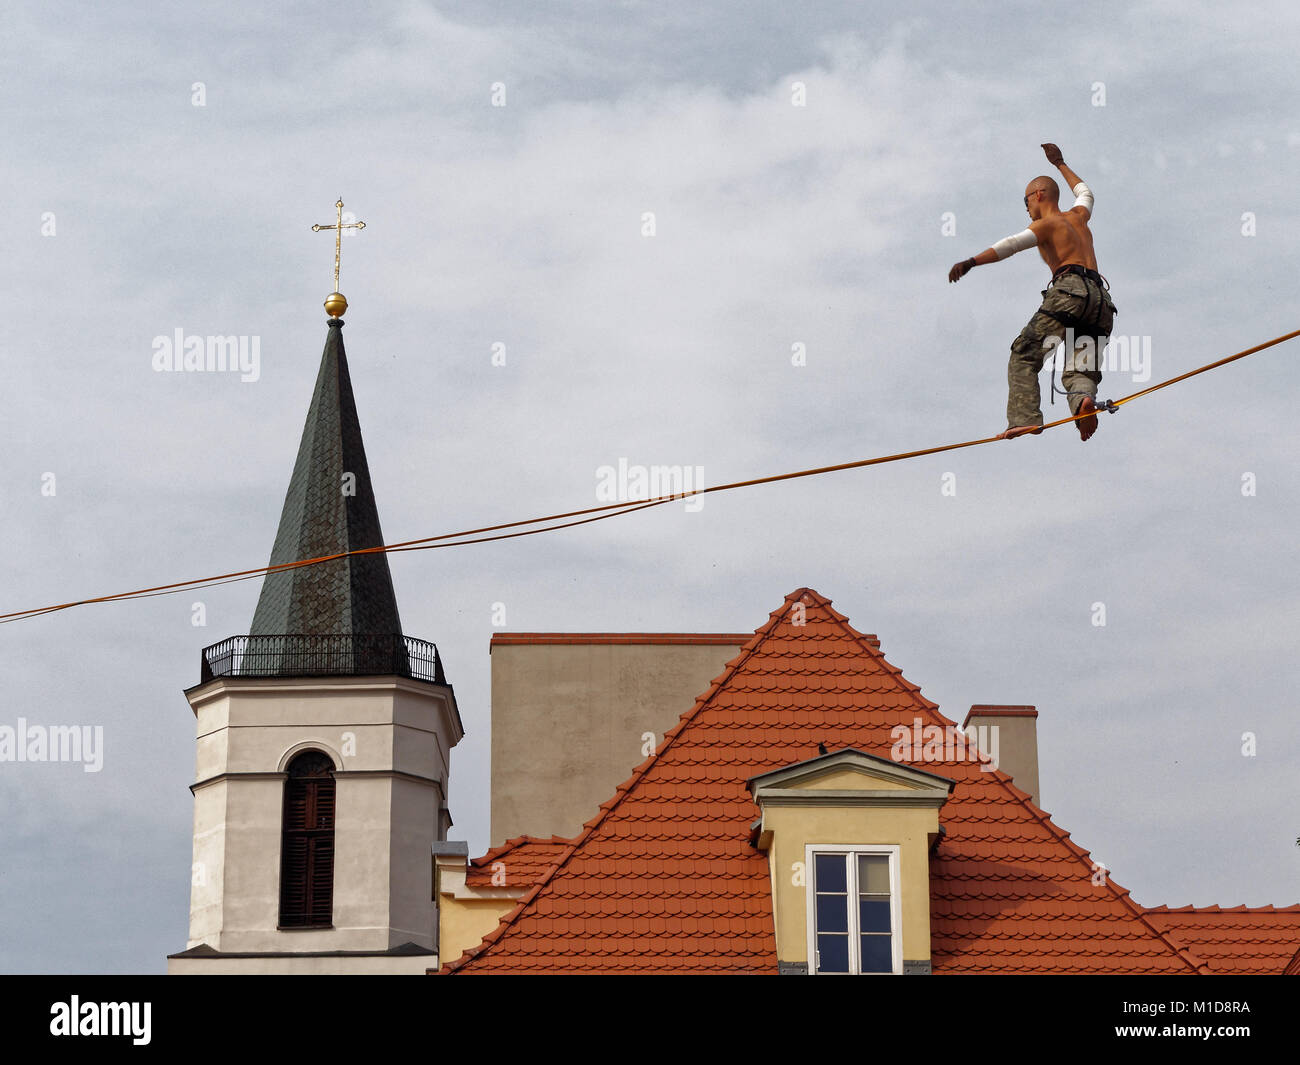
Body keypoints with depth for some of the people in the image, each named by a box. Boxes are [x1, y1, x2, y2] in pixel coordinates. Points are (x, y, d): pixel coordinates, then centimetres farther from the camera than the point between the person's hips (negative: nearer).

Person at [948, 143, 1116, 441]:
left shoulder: (1046, 224, 11)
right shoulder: (1077, 217, 31)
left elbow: (1012, 244, -8)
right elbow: (1085, 192, 56)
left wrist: (971, 262, -17)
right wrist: (1059, 164, 68)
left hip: (1071, 290, -7)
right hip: (1101, 300, 7)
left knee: (1024, 354, -8)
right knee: (1080, 370, -3)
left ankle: (1025, 418, -28)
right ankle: (1084, 399, -38)